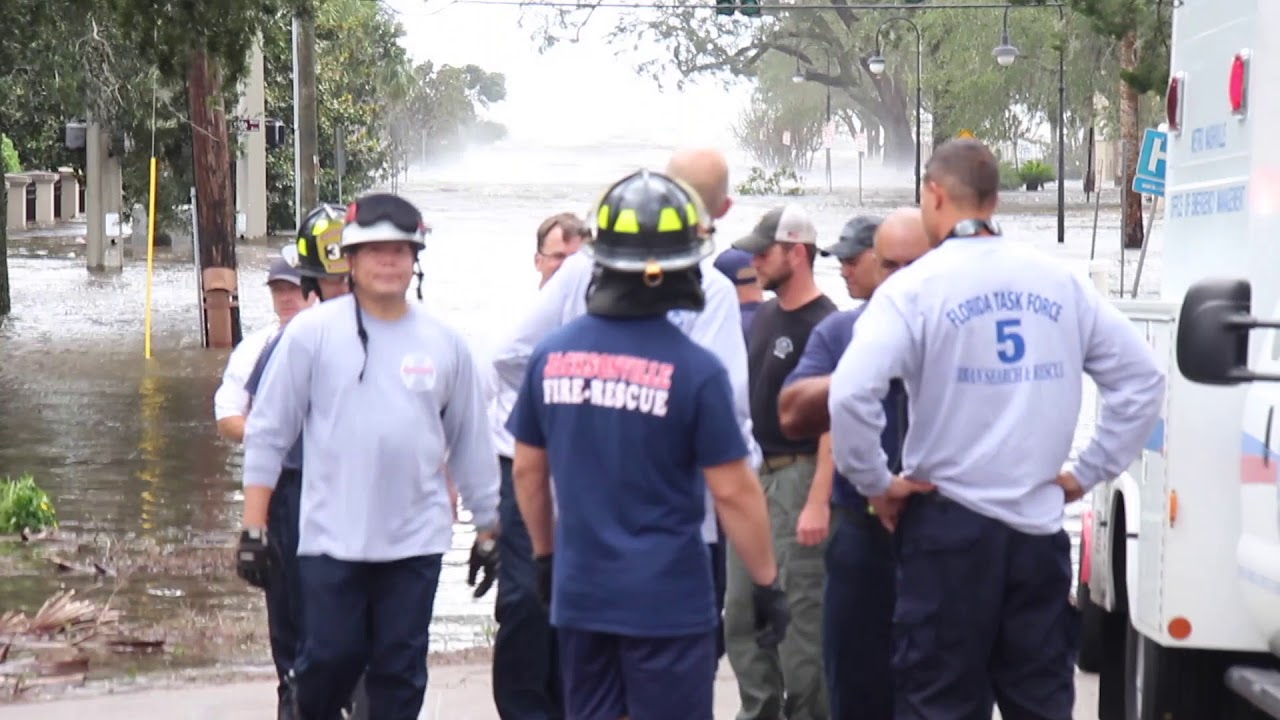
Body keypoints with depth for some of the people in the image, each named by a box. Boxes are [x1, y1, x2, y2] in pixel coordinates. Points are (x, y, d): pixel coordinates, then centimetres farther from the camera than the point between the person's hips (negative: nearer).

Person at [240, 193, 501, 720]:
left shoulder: (445, 344, 5)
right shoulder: (314, 332, -3)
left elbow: (471, 442, 13)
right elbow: (268, 433, 0)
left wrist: (489, 527, 14)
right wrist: (253, 528, -4)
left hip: (416, 539, 2)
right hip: (331, 538, -2)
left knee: (401, 671, 6)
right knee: (329, 661, -2)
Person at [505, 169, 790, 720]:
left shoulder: (551, 355, 0)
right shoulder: (694, 369, -14)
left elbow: (527, 471, 10)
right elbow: (733, 492, -11)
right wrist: (767, 583, -1)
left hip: (579, 592, 4)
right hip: (667, 598, -4)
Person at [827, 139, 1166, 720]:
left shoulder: (915, 287, -8)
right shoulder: (1060, 283, 4)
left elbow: (850, 394, -21)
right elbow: (1141, 379, 5)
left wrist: (875, 483, -7)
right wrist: (1087, 473, 10)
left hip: (949, 524, -3)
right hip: (1039, 523, 4)